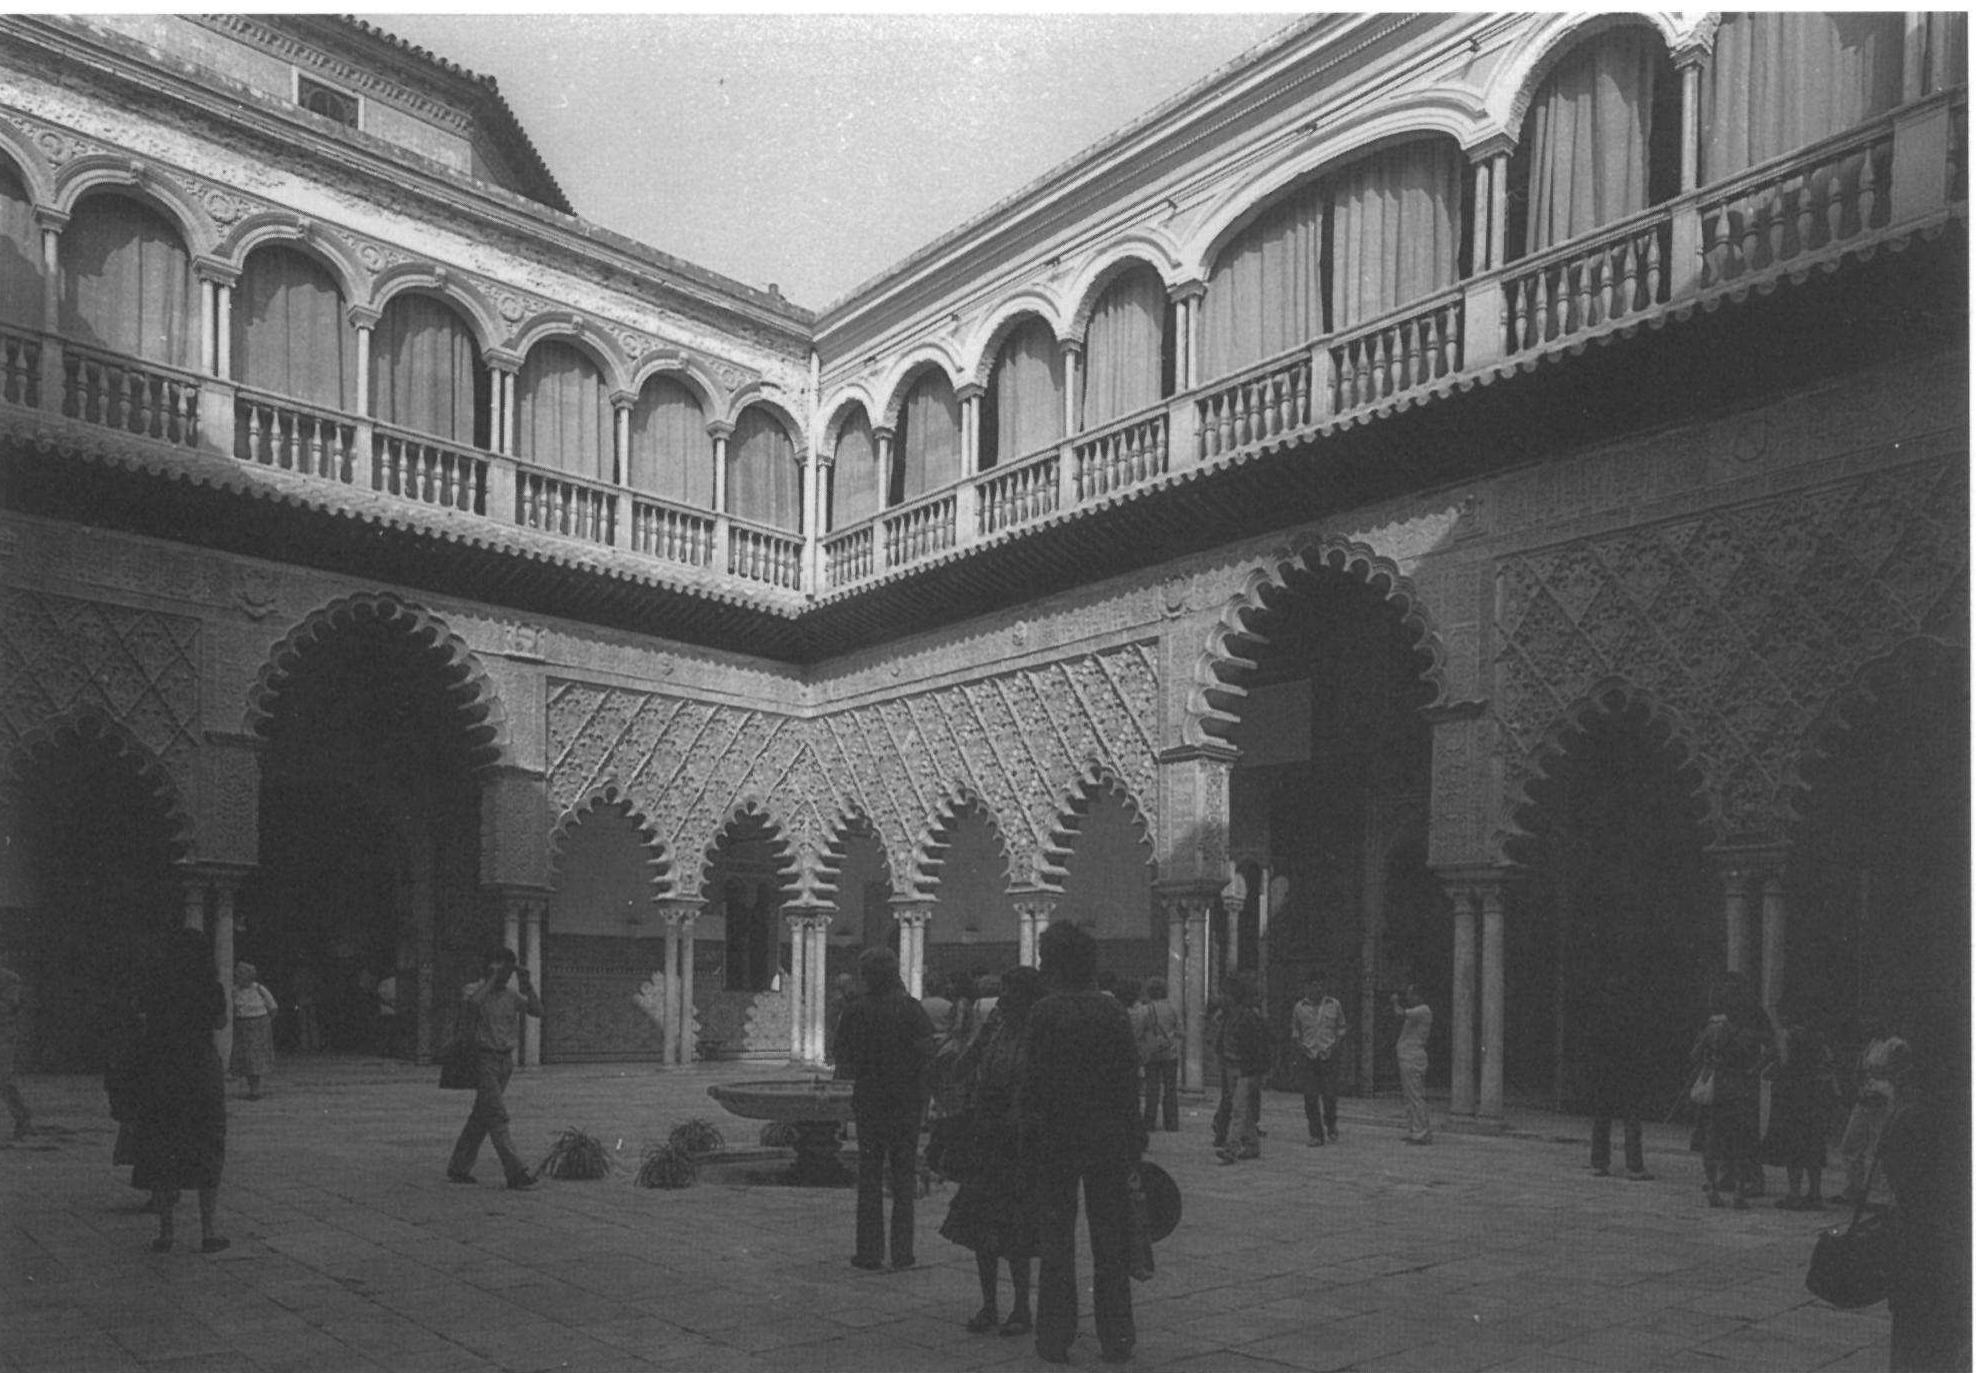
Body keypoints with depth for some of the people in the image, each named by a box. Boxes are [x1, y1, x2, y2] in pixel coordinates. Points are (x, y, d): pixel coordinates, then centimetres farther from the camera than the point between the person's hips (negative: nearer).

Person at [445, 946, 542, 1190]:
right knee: (497, 1116, -11)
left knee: (482, 1116, 12)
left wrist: (527, 984, -4)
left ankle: (459, 1169, 23)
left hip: (506, 1060, 6)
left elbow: (538, 1011, 3)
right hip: (484, 1058, -6)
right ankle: (516, 1173, -14)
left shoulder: (511, 994, 10)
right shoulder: (473, 990, -6)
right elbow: (472, 1003, -30)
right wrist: (492, 979, -21)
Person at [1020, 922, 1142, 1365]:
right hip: (1109, 1138, 4)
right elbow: (1128, 1080, 5)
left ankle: (1056, 1339, 11)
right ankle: (1116, 1339, 15)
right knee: (1109, 1241, 11)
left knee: (1056, 1241, 7)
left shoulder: (1045, 1013, -11)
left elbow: (1031, 1082, -11)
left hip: (1056, 1137, -3)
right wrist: (1132, 1137, 11)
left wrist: (1026, 1137, -3)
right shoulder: (1115, 1011, 2)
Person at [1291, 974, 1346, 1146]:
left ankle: (1330, 1125, 24)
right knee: (1310, 1097, -2)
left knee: (1330, 1095, -2)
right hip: (1308, 1057, 0)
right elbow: (1295, 1030, 17)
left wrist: (1336, 1044, 0)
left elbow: (1342, 1027, 14)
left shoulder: (1334, 1005, 5)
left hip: (1329, 1056, 0)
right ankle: (1315, 1133, 6)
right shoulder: (1299, 1007, 6)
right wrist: (1298, 1043, -1)